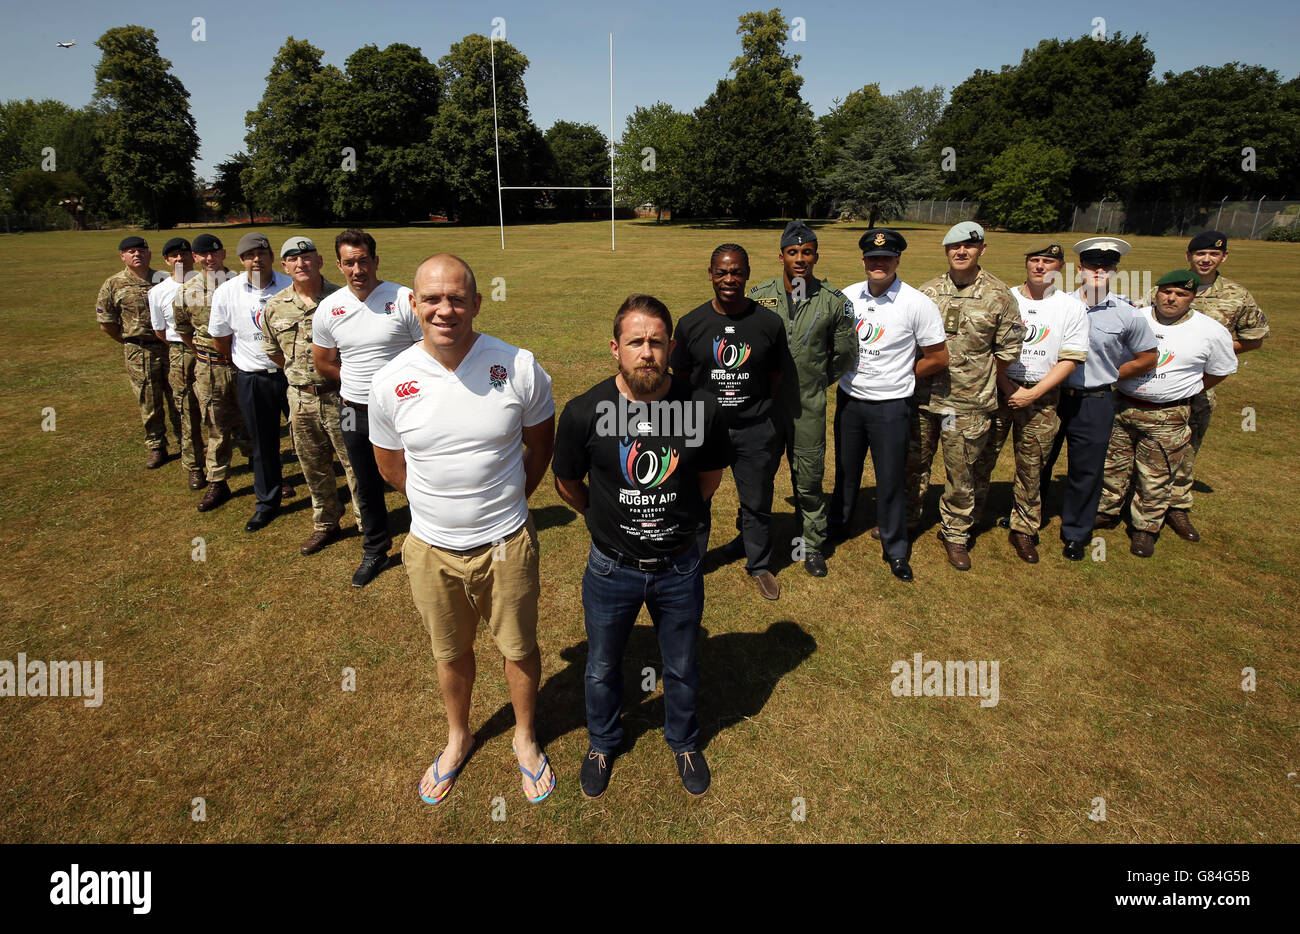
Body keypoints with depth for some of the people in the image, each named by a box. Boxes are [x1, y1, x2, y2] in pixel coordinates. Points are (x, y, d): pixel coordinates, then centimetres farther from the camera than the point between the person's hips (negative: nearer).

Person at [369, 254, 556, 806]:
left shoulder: (518, 367, -14)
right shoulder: (390, 382, -10)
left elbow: (540, 444, 3)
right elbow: (390, 465, 6)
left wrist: (506, 501, 5)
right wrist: (438, 505, 8)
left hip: (506, 544, -1)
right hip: (432, 548, 2)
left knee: (519, 646, 16)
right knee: (450, 653, 21)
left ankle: (525, 739, 43)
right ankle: (458, 737, 49)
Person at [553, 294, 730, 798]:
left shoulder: (701, 407, -16)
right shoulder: (585, 411, -18)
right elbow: (567, 483, 1)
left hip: (680, 568, 1)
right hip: (612, 568, 0)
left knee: (682, 667, 22)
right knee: (602, 667, 21)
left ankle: (684, 742, 51)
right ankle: (603, 742, 51)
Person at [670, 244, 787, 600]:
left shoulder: (769, 323, -3)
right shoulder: (691, 324, -4)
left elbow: (774, 377, 6)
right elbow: (680, 381, 3)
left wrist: (760, 412, 5)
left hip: (755, 430, 0)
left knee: (757, 503, 14)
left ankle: (760, 565, 37)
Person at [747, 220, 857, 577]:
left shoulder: (834, 302, -3)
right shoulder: (759, 295, -2)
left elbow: (846, 354, 8)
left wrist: (817, 381, 11)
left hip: (809, 407, -1)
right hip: (763, 402, 1)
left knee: (809, 482, 8)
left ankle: (813, 545, 28)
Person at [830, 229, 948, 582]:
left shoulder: (917, 304, -12)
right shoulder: (847, 297, 0)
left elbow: (938, 358, -5)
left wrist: (898, 377, 1)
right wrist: (851, 373, 6)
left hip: (890, 406, -4)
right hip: (848, 399, 4)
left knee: (891, 479, 4)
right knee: (845, 470, 19)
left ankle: (896, 550, 22)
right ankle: (837, 528, 40)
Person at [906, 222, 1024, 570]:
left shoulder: (999, 296, -4)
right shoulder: (928, 291, 4)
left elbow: (1008, 351, 2)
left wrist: (977, 380, 2)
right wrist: (921, 372, 4)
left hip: (968, 404, -2)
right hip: (922, 396, 3)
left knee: (960, 473, 7)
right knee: (914, 462, 15)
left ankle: (955, 534, 25)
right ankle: (905, 518, 35)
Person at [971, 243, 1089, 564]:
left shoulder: (1073, 308, 2)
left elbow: (1069, 359, -3)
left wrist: (1032, 394, -13)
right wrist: (1007, 387, -9)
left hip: (1041, 396, 0)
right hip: (998, 387, 0)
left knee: (1031, 467, 5)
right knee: (982, 457, 2)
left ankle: (1023, 530, 18)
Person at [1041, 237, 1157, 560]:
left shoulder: (1128, 314, -5)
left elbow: (1147, 359, 6)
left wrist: (1107, 376, 2)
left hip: (1095, 403, -1)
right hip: (1052, 397, 1)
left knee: (1086, 470, 9)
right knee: (1038, 461, 14)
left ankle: (1075, 535, 27)